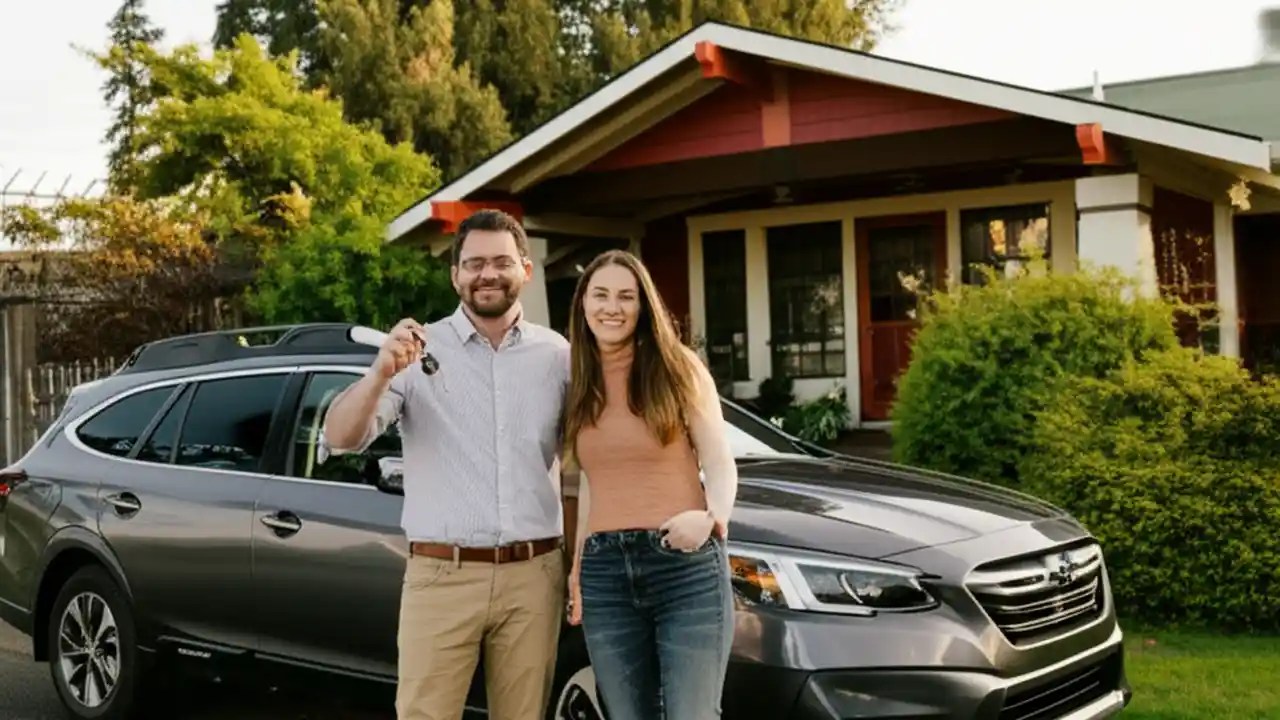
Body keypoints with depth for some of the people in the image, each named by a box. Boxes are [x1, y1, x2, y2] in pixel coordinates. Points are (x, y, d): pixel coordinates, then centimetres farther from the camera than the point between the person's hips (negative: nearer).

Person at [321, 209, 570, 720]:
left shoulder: (557, 354, 7)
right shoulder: (420, 350, -1)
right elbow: (339, 438, -9)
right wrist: (381, 374, -27)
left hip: (534, 575, 2)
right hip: (442, 576, -2)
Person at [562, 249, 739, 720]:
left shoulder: (679, 369, 1)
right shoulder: (579, 385, 13)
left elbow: (720, 464, -2)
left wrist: (711, 516, -22)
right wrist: (577, 566, 15)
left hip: (686, 565, -4)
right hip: (605, 573, 4)